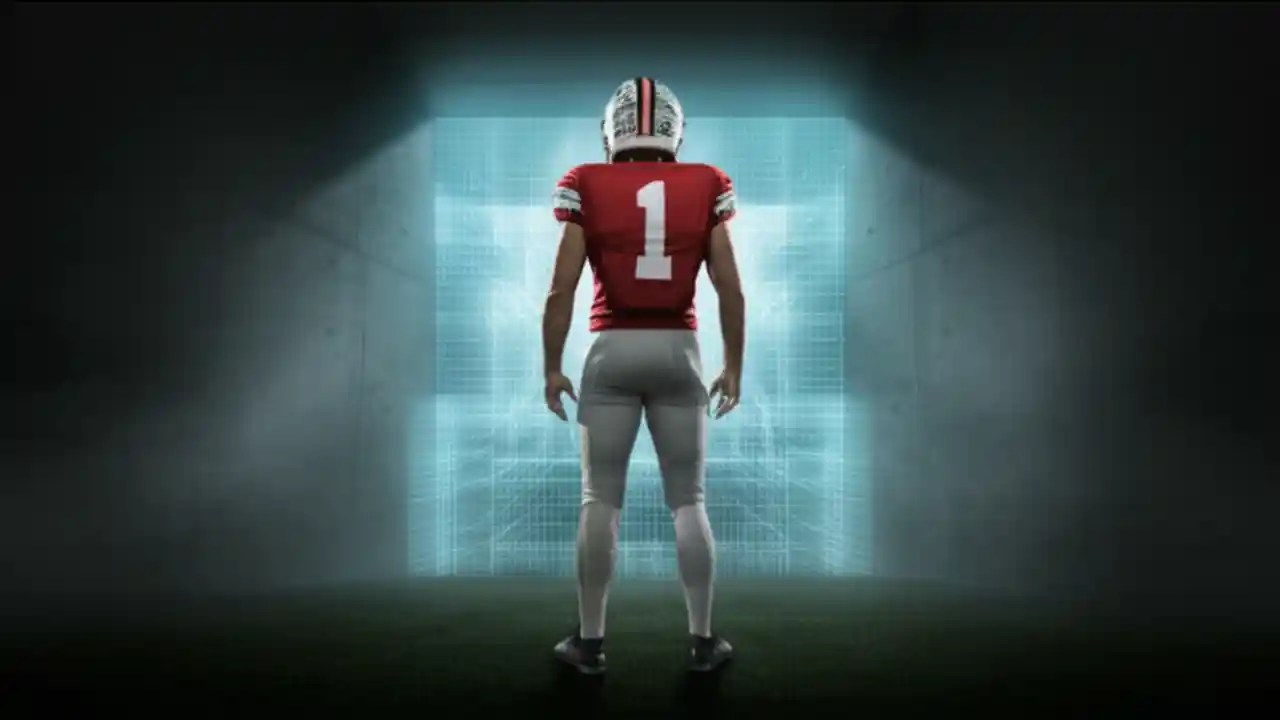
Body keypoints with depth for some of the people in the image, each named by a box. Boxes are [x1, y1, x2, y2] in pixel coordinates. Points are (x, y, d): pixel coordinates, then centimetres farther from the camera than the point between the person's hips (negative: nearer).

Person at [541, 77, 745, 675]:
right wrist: (733, 366, 8)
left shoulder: (587, 189, -1)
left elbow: (561, 290, -6)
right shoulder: (706, 188, 3)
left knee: (600, 500, 7)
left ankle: (590, 640, 15)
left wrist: (552, 367, 2)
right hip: (679, 352, 1)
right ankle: (702, 639, 17)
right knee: (688, 501, 10)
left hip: (612, 353, -1)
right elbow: (730, 290, 0)